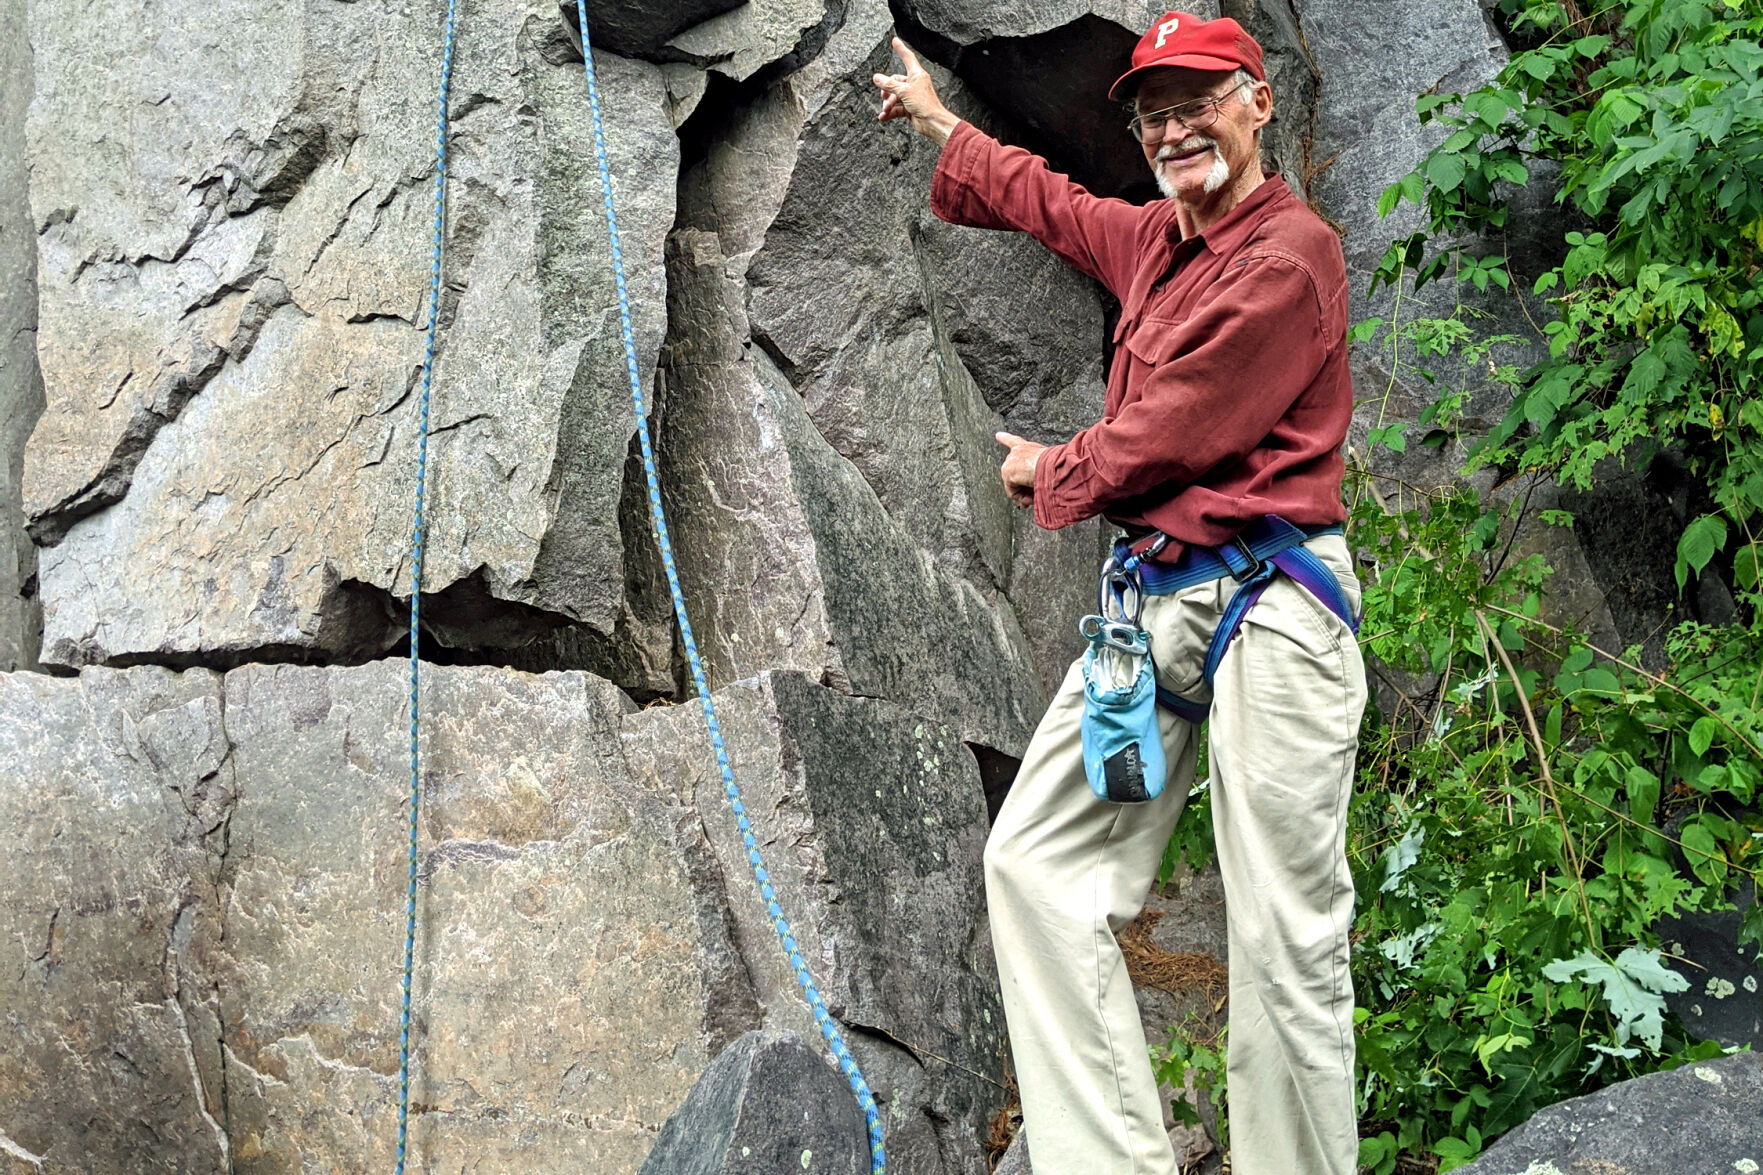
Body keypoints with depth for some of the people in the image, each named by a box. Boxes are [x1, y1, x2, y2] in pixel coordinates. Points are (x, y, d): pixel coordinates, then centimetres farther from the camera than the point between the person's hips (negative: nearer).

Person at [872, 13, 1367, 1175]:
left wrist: (1049, 474, 5)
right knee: (1034, 862, 3)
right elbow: (1056, 203, 38)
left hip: (1267, 603, -9)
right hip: (1155, 592, 9)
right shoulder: (1157, 238, 16)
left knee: (1285, 940, -9)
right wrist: (942, 122, 49)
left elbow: (1164, 437, -13)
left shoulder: (1288, 257, -11)